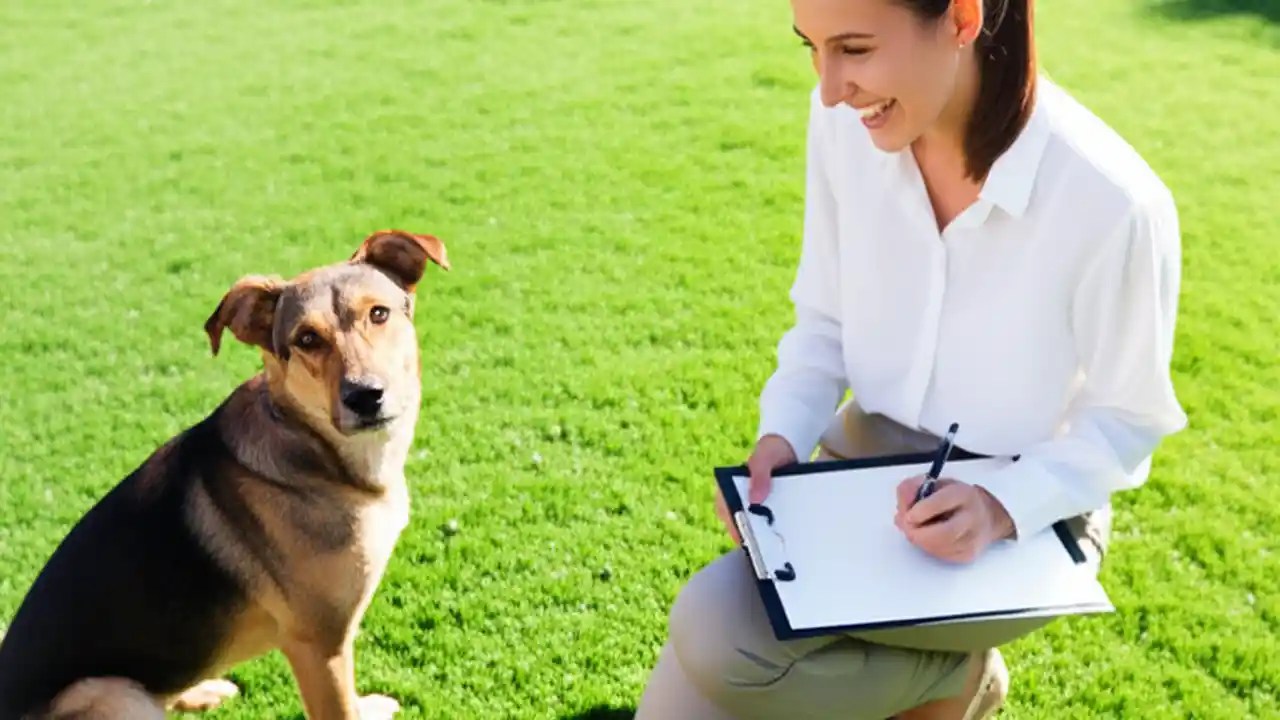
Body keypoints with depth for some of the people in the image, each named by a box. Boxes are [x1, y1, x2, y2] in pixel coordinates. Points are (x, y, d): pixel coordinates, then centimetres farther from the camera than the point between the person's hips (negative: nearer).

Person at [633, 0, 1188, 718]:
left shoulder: (1113, 202, -25)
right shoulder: (847, 122, -12)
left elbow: (1128, 419, -10)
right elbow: (826, 322, 2)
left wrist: (1002, 506, -26)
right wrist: (781, 436, -15)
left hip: (1026, 516, -4)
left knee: (717, 635, -24)